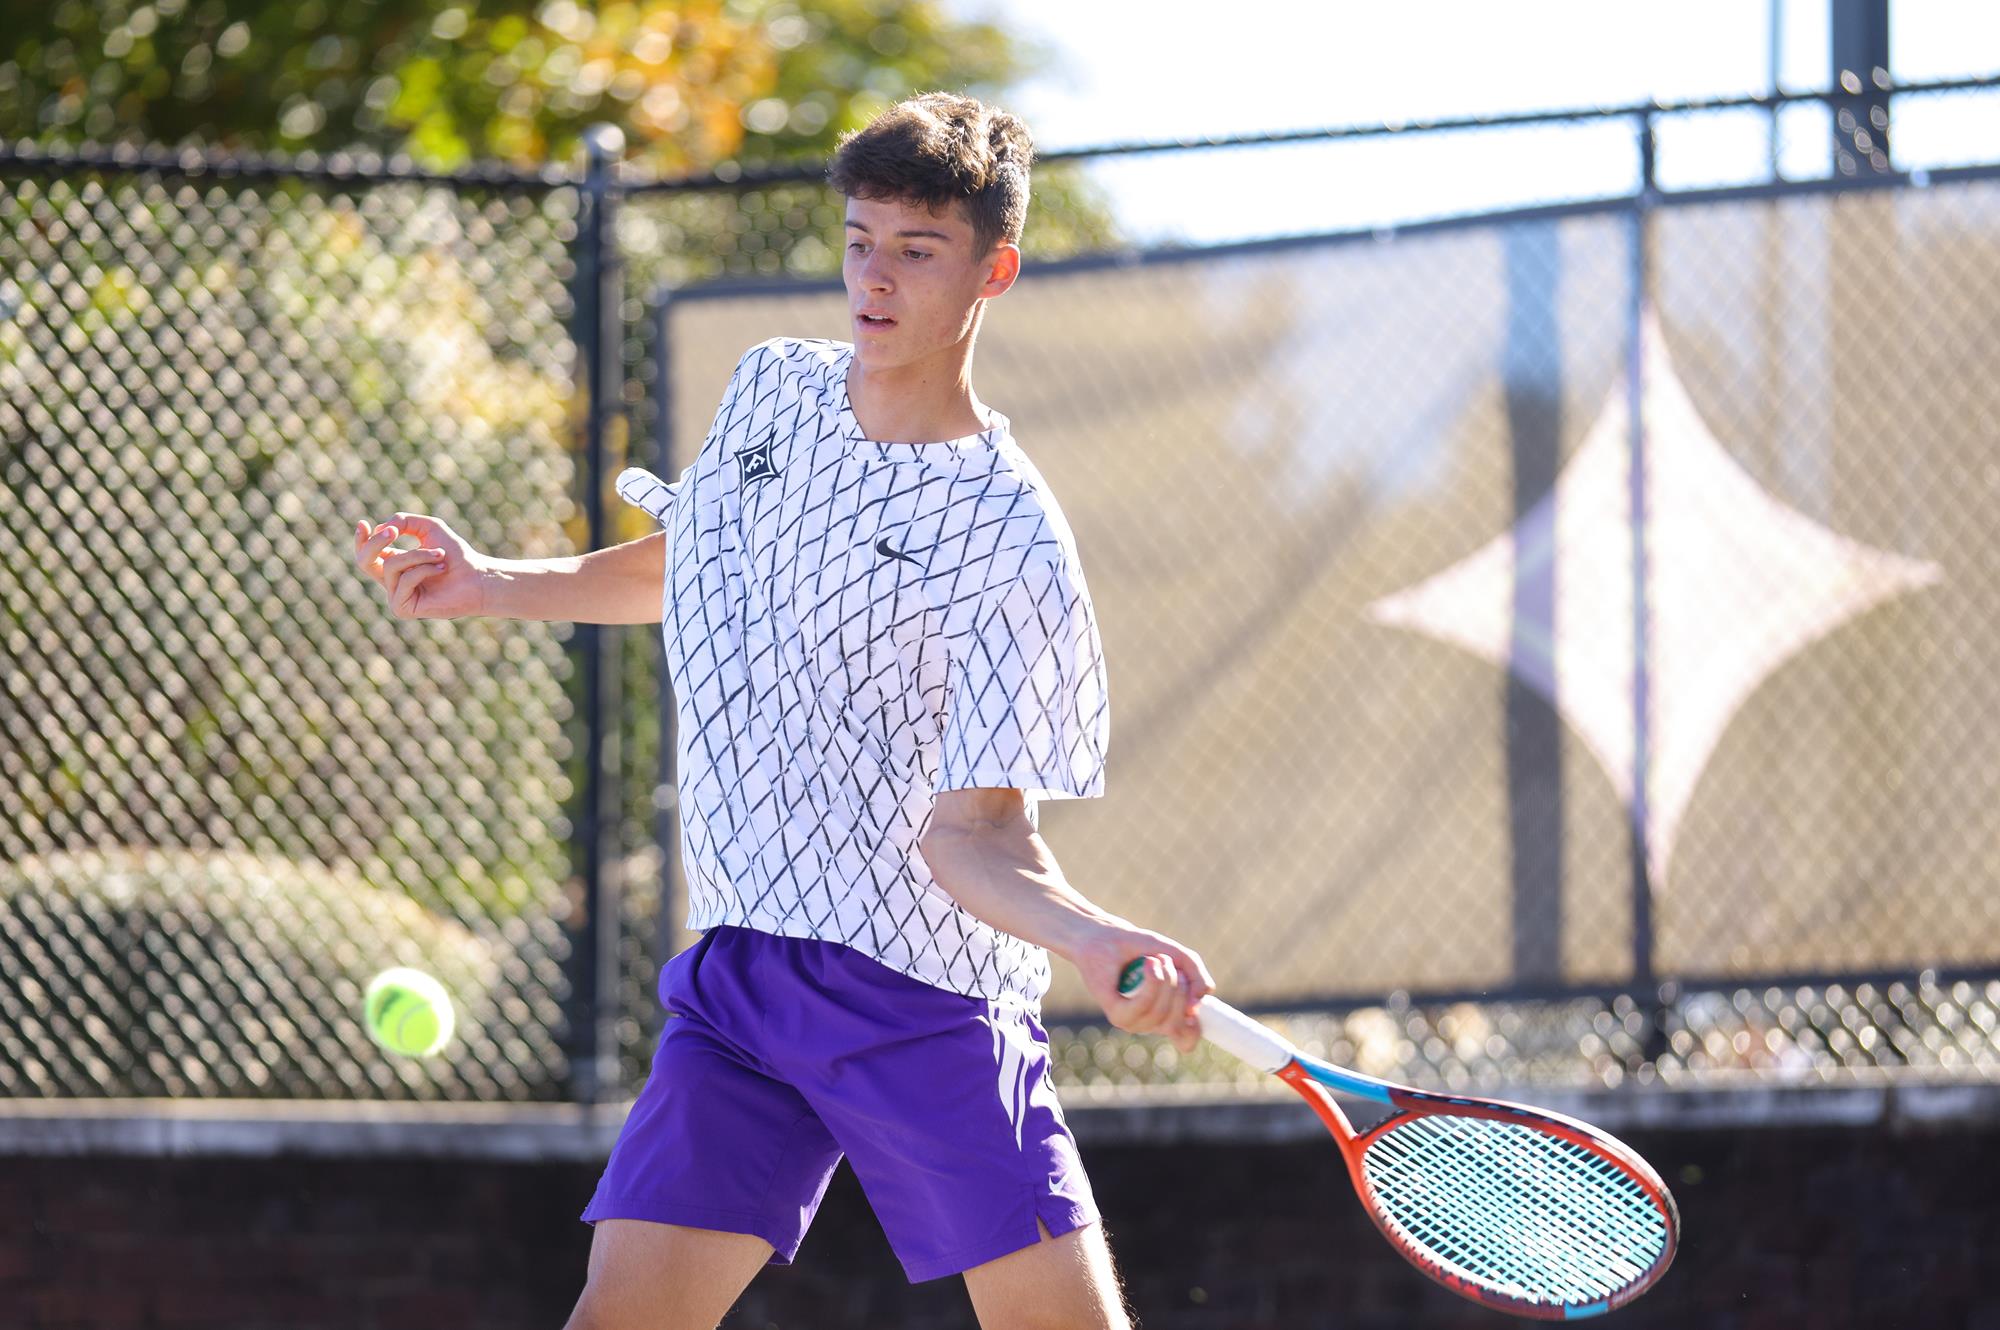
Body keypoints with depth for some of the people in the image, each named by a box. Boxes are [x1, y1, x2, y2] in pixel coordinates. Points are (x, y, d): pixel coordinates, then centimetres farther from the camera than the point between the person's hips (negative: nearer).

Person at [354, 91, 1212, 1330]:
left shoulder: (1013, 544, -13)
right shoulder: (775, 387, 7)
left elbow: (973, 835, -14)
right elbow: (683, 565, 29)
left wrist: (1102, 943, -32)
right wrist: (497, 583, 17)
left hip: (930, 993, -5)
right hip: (741, 974, 5)